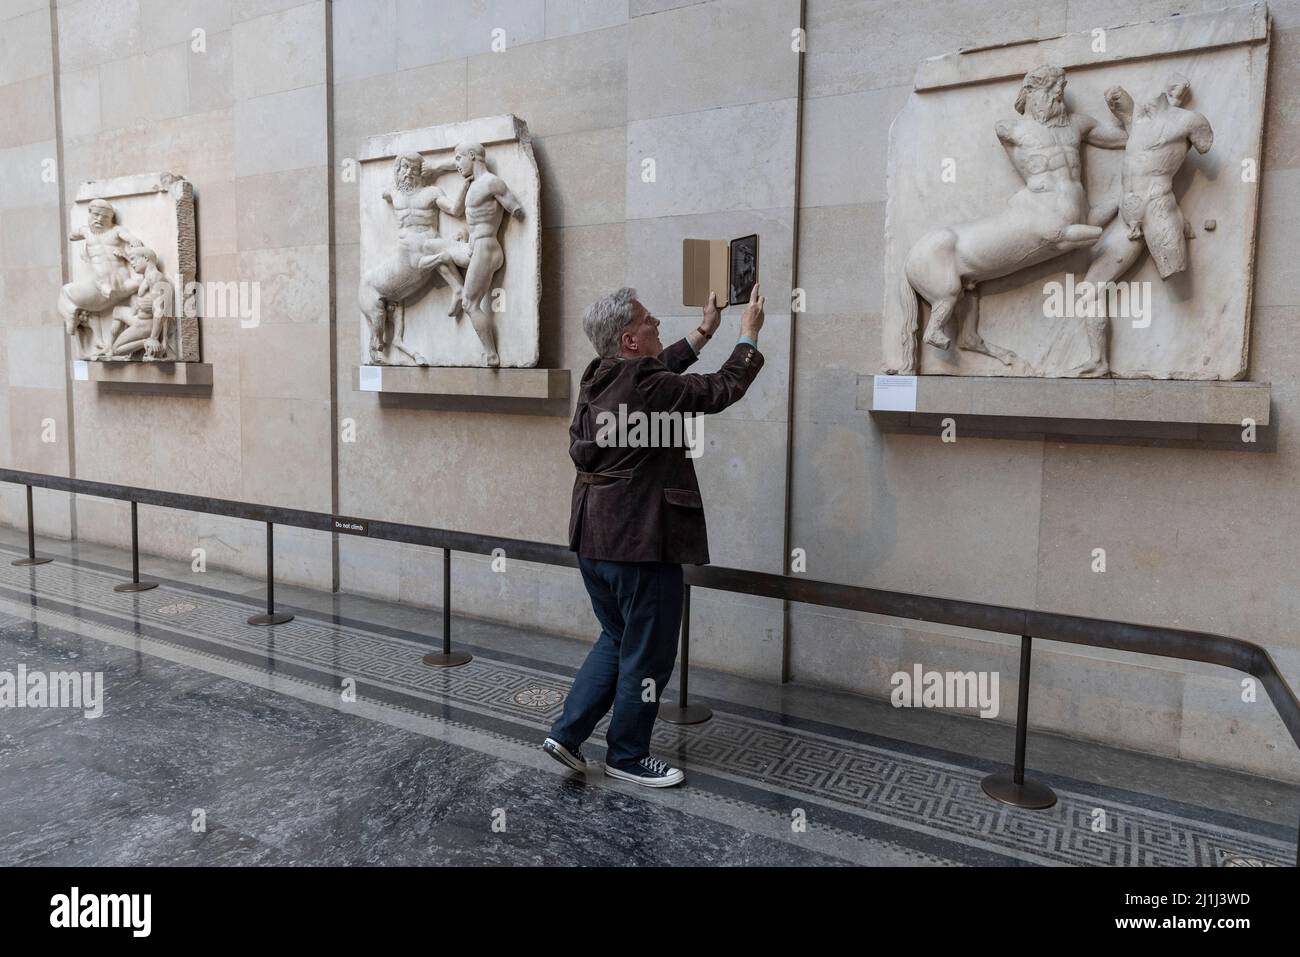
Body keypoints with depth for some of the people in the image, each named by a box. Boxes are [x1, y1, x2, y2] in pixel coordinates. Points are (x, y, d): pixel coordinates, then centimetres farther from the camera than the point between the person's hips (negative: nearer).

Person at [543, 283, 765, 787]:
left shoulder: (598, 379, 5)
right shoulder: (648, 388, -20)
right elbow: (723, 388, -9)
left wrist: (703, 333, 29)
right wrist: (749, 333, 8)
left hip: (593, 539, 9)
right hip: (641, 541, -9)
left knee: (616, 639, 24)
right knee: (647, 654, 9)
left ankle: (566, 734, 24)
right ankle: (627, 756, 24)